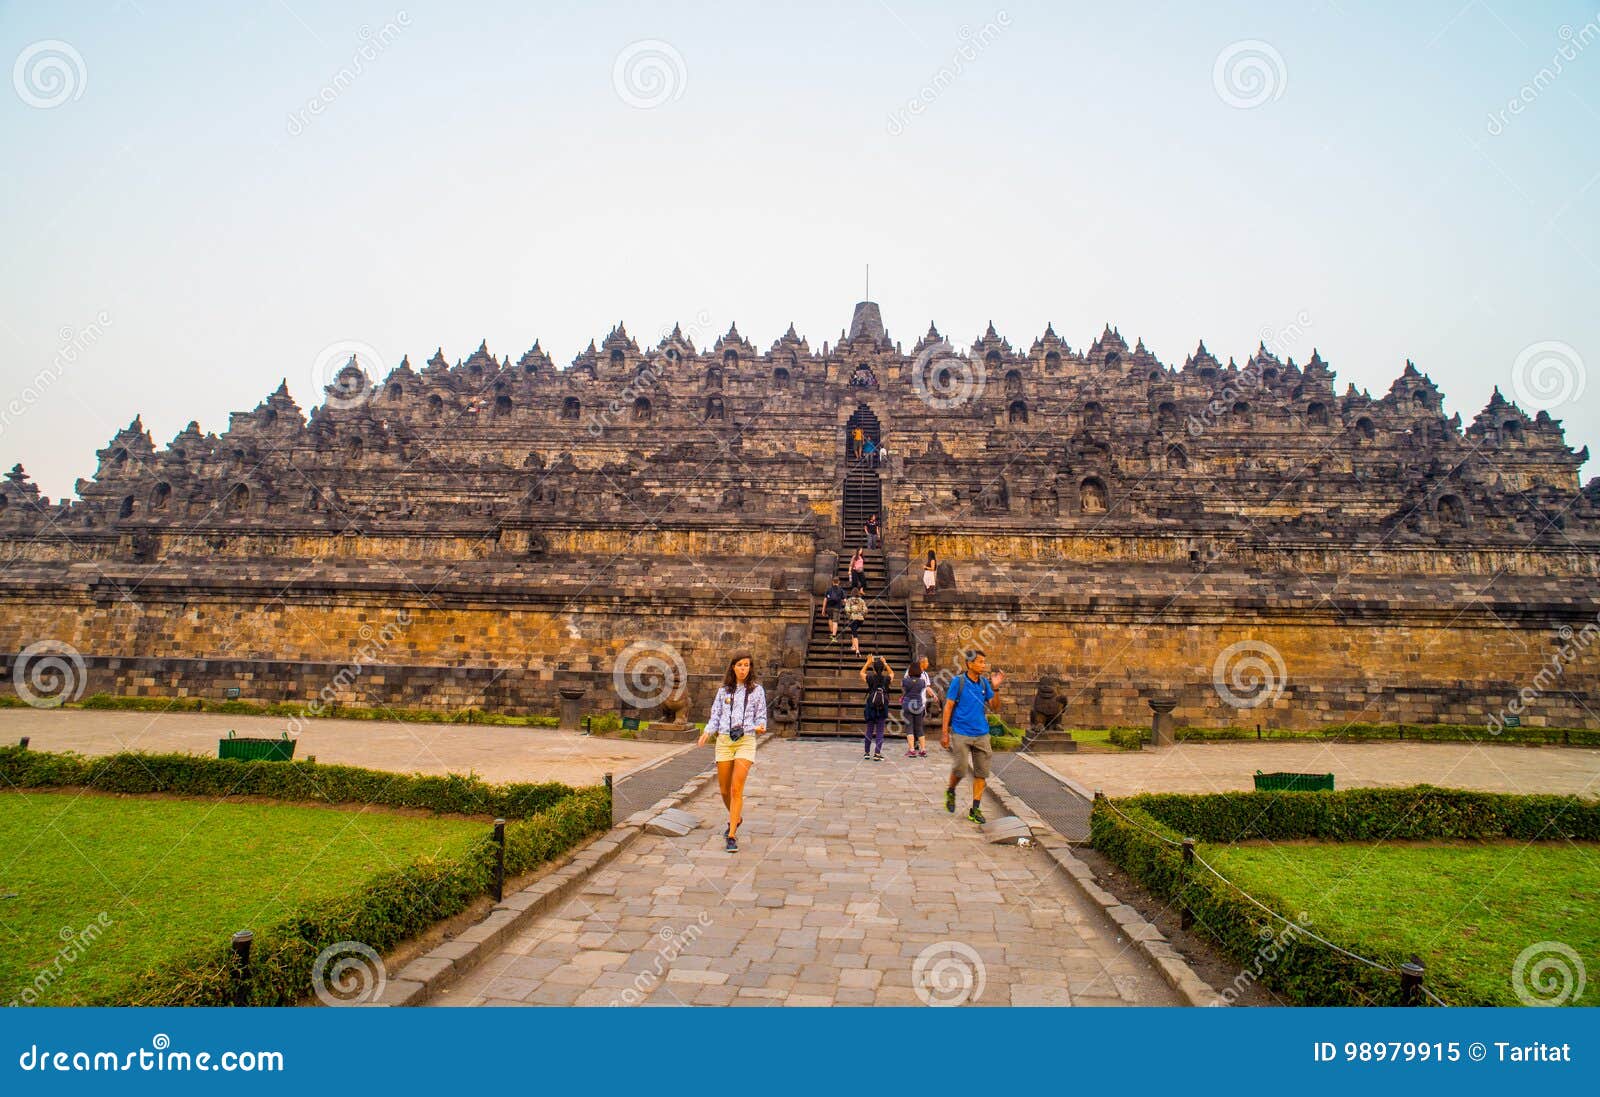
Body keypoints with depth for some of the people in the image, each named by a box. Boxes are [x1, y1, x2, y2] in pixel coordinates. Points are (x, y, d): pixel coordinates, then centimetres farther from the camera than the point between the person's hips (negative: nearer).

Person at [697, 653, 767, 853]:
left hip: (746, 741, -3)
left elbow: (761, 716, 8)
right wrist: (707, 732, -5)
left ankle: (731, 835, -8)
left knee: (736, 789, -13)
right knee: (724, 789, 9)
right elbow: (715, 715, 12)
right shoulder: (723, 689, 11)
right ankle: (736, 818, 38)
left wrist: (760, 727, -14)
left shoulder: (757, 690, 5)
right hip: (724, 741, 3)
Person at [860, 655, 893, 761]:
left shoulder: (870, 678, -5)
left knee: (869, 730, 11)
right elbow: (892, 673, 23)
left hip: (871, 706, 0)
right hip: (883, 707, 0)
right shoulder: (887, 679, -3)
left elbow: (862, 672, 17)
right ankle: (877, 754, -3)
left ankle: (867, 753, 16)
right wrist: (885, 663, 25)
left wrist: (868, 662, 20)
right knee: (880, 731, 3)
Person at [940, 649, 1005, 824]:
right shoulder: (958, 681, -6)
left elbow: (994, 706, 6)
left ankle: (976, 809, 11)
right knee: (961, 769, -8)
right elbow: (948, 707, -4)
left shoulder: (984, 683, 6)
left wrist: (996, 689, -10)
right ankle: (951, 792, 24)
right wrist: (944, 732, -8)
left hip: (982, 734, 4)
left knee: (981, 772, 3)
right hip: (962, 733, -4)